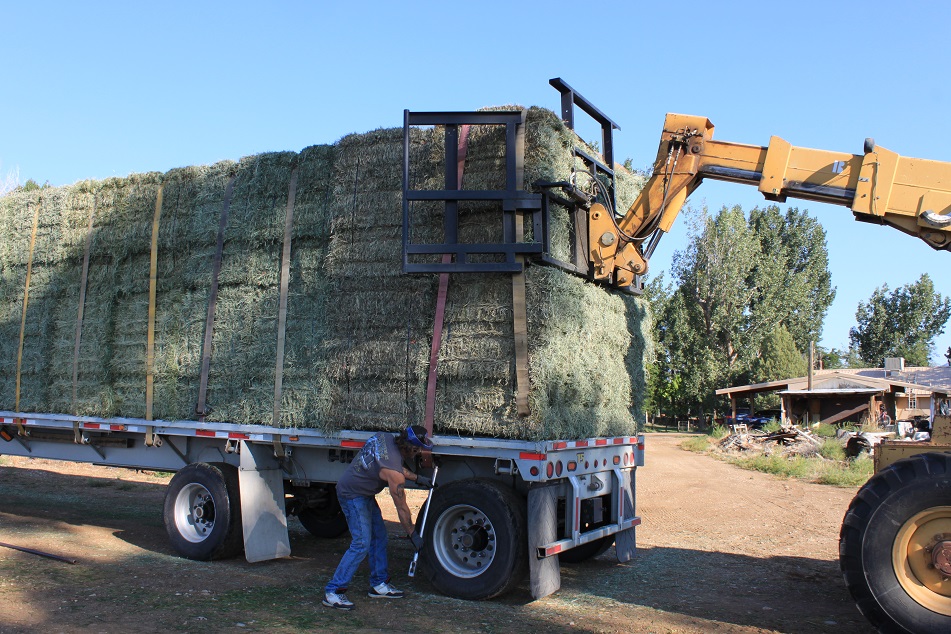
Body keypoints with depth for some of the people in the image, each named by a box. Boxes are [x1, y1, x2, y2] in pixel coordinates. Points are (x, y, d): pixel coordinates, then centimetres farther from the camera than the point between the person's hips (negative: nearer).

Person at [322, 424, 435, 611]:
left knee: (379, 537, 12)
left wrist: (416, 478, 14)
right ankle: (332, 592, -7)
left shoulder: (385, 437, -6)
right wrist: (413, 535, -7)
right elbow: (401, 508, -18)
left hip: (365, 495, 10)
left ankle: (378, 584, 21)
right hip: (353, 496, -10)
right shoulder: (394, 473, -29)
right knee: (361, 543, -13)